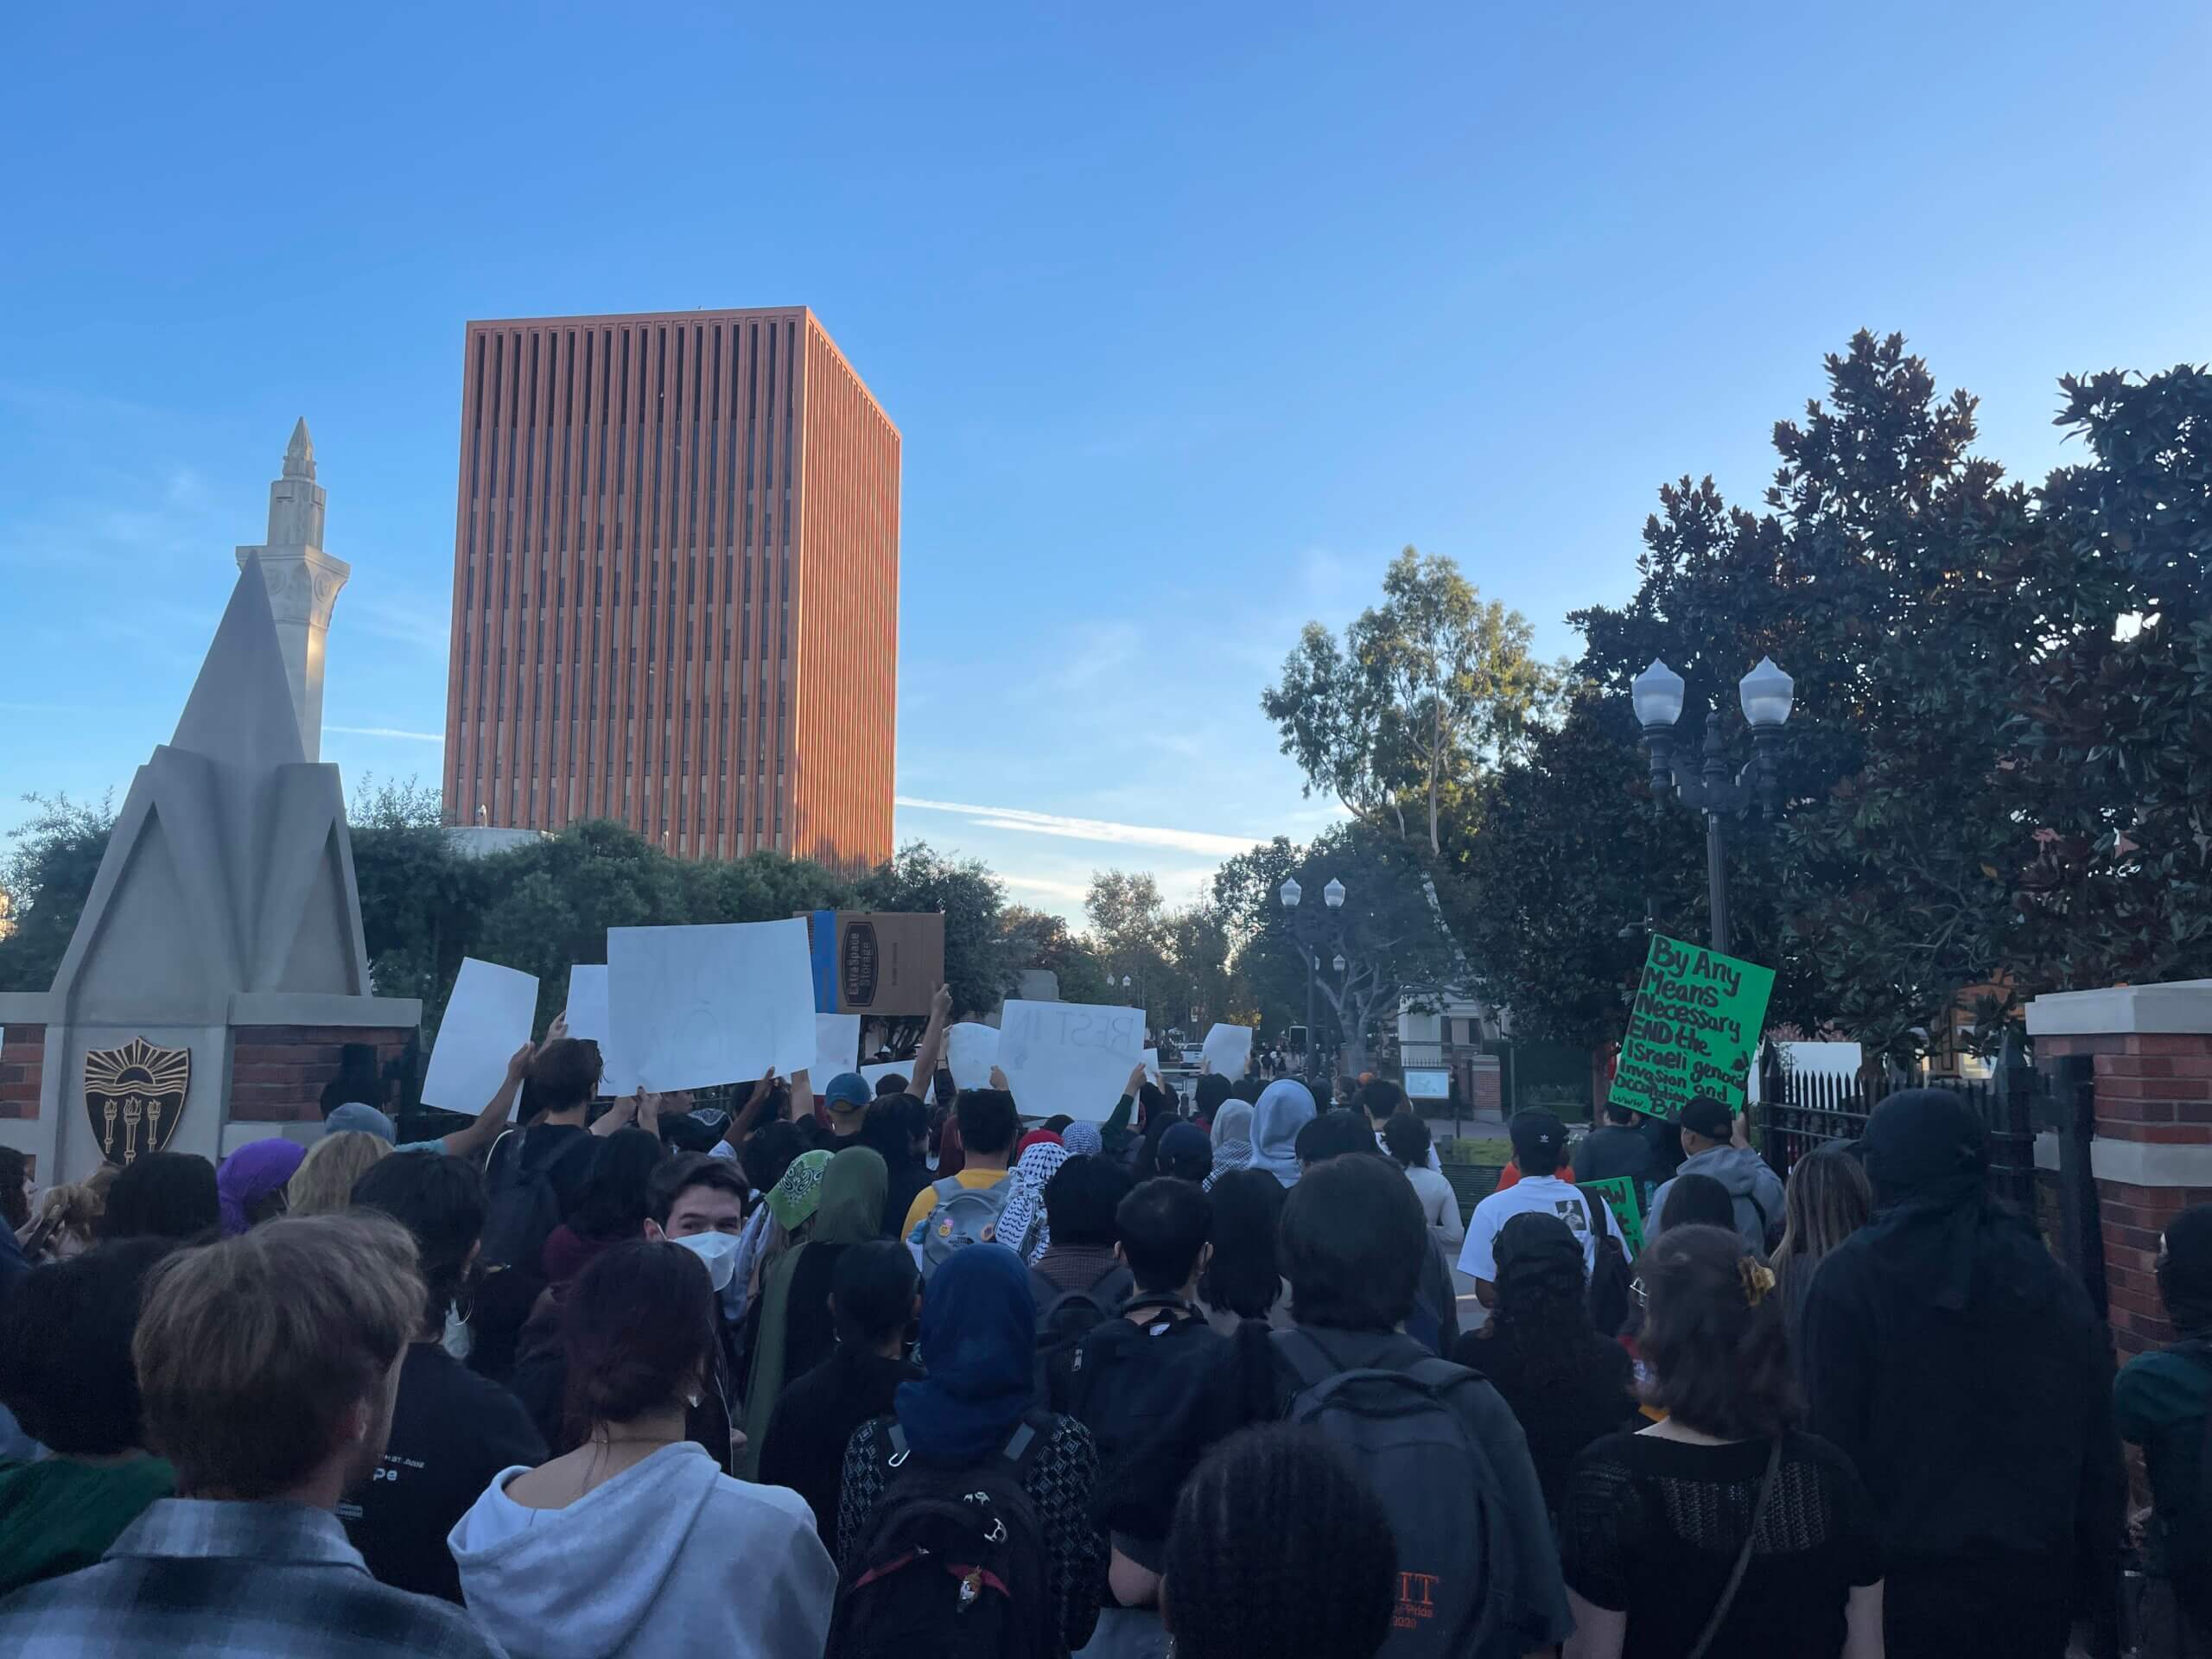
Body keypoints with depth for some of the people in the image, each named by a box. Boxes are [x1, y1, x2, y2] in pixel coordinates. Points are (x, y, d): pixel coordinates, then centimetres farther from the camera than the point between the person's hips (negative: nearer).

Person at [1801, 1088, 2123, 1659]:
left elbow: (1832, 1445, -13)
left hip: (1905, 1584, -4)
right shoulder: (2051, 1279, 1)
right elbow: (2101, 1461, 5)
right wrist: (2098, 1605, 13)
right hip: (2034, 1588, 4)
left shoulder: (1850, 1275, -13)